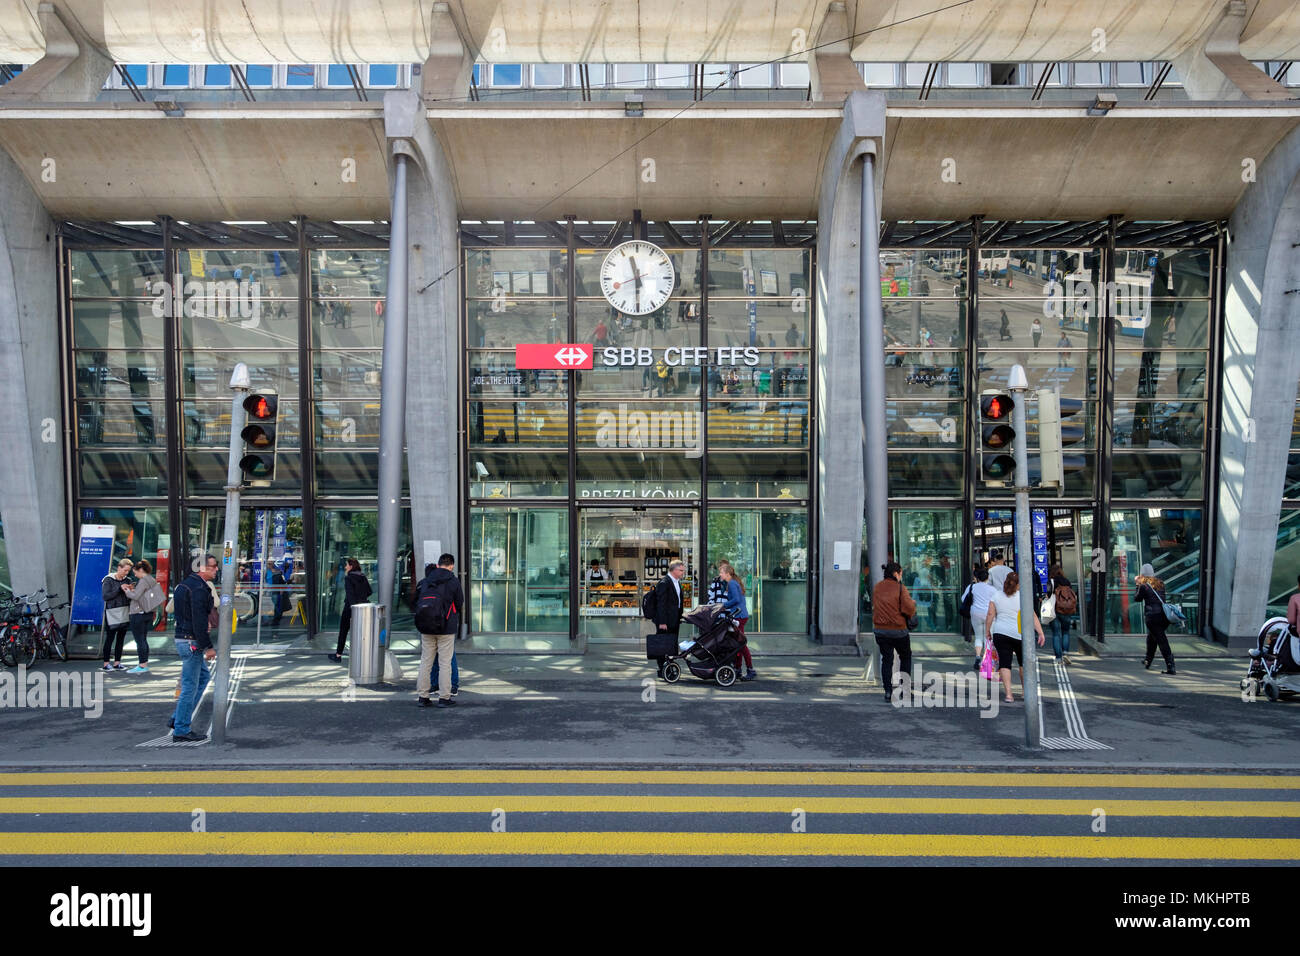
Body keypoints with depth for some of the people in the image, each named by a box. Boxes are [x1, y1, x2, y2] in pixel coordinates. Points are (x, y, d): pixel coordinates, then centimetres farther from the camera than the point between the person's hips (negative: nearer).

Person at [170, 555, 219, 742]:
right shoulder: (199, 589, -18)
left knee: (204, 676, 20)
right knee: (190, 686, -3)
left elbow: (172, 609, 22)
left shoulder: (184, 584, 15)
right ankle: (181, 730, 5)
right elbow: (199, 621, -23)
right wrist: (208, 647, -18)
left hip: (182, 639, 10)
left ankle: (178, 718, 20)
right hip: (192, 642, -10)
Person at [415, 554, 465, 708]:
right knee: (445, 662, 2)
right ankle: (444, 697, 3)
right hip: (446, 628, -4)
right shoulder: (453, 581, -6)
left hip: (426, 628, 4)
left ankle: (422, 696, 13)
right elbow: (460, 604, -1)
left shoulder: (425, 581, 5)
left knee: (425, 661, 11)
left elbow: (417, 601, 10)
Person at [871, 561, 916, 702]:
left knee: (886, 660, 9)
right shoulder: (900, 588, -13)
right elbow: (909, 609, -18)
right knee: (906, 657, 18)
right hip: (898, 630, -4)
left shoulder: (876, 588, 5)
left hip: (880, 630, 4)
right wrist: (913, 603, 3)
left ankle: (888, 691, 1)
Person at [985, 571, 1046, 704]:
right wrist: (1041, 633, -5)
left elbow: (990, 615, 1)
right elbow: (1032, 616, -6)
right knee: (1023, 662, 17)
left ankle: (1008, 694, -11)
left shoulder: (996, 596, 3)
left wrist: (987, 631, 8)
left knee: (1004, 663, -1)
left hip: (1000, 634, 1)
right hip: (1019, 634, -1)